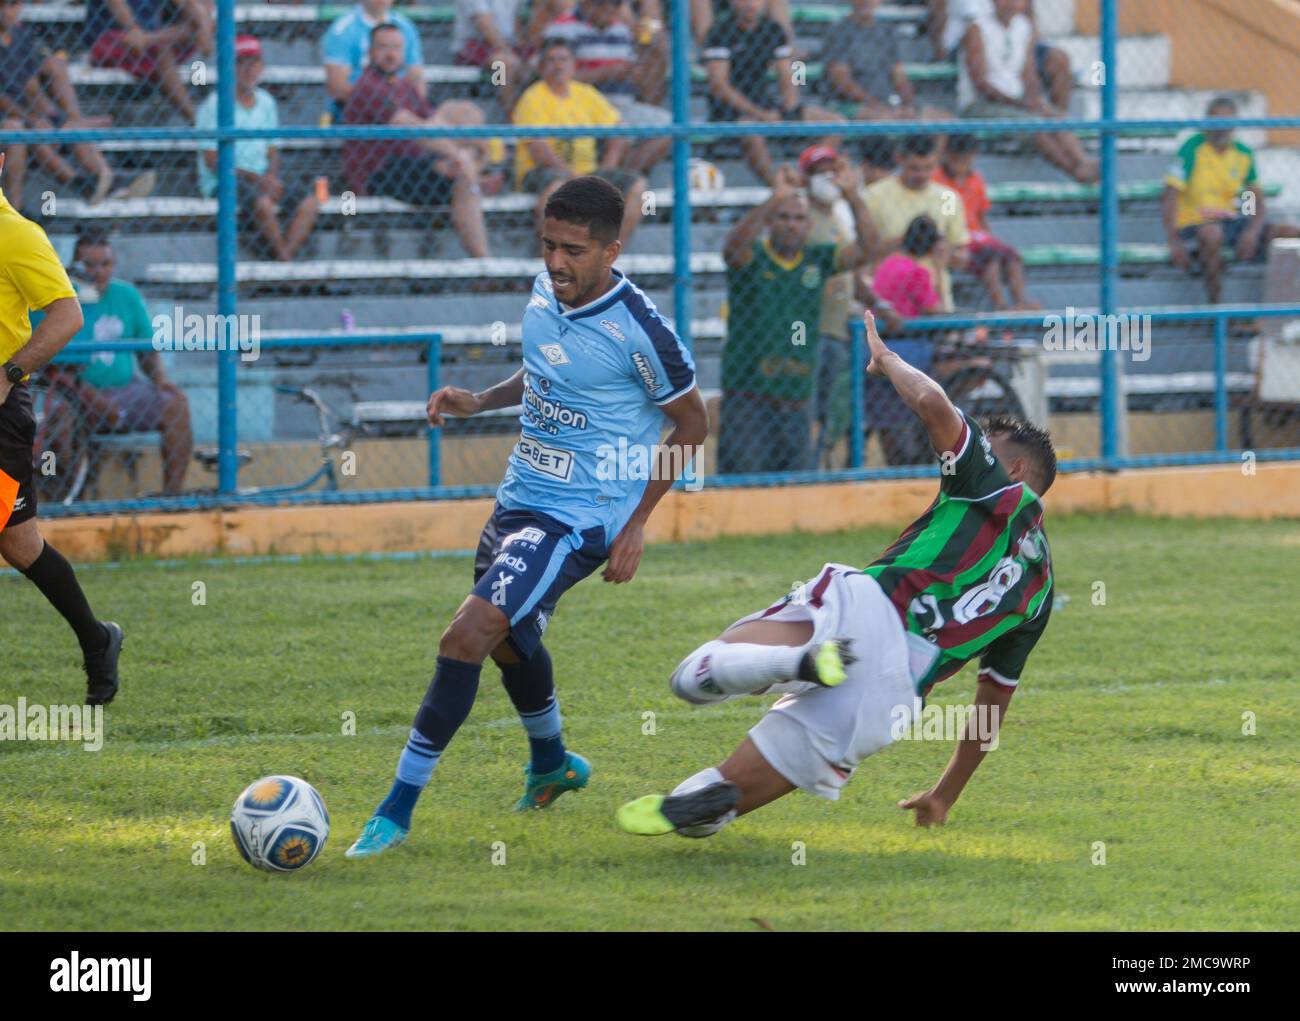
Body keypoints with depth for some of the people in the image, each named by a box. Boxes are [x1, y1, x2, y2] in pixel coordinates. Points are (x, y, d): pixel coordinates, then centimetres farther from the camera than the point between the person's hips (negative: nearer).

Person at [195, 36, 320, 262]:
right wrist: (256, 178, -17)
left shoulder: (265, 102, 14)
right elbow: (212, 161, -10)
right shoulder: (215, 105, -5)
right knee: (263, 202, -36)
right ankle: (285, 262, -25)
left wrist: (271, 177, -6)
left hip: (261, 182, 6)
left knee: (310, 203, -19)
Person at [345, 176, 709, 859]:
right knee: (508, 639, 27)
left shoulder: (637, 329, -20)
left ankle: (398, 810, -16)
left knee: (466, 636, -20)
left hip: (579, 517, -9)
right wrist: (481, 400, 2)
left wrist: (636, 521, -10)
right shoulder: (547, 291, 0)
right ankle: (552, 764, 56)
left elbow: (691, 422, -8)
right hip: (519, 496, 9)